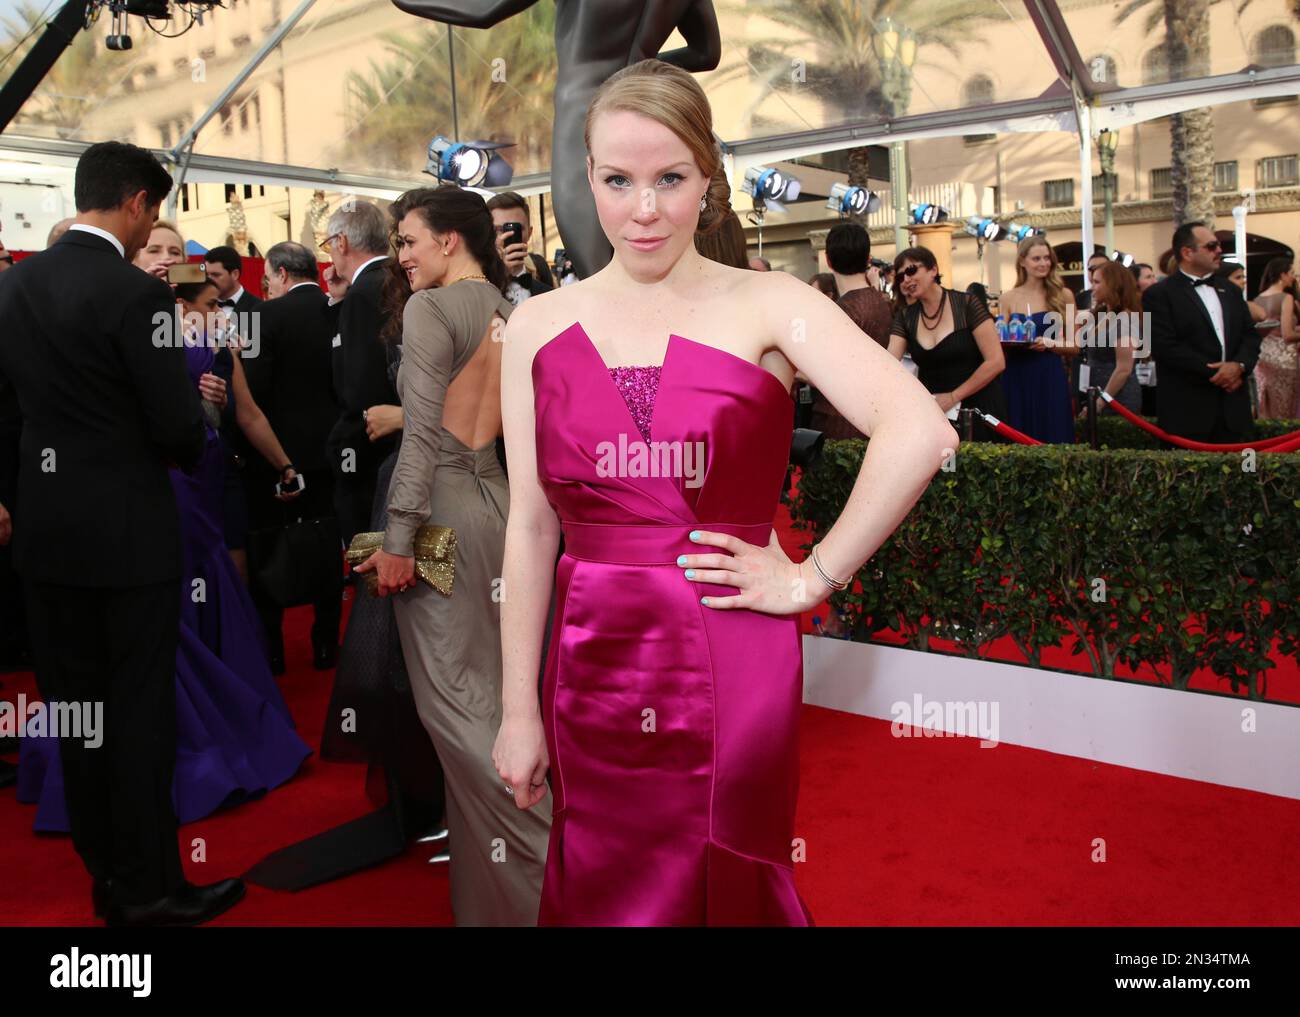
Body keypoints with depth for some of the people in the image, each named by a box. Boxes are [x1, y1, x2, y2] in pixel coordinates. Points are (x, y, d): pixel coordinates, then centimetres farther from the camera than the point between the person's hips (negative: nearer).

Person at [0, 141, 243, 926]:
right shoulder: (136, 293, -17)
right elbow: (178, 425, -16)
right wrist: (194, 447, 5)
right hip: (128, 529, -6)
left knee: (74, 705, 14)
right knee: (140, 710, 3)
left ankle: (105, 870, 27)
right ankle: (151, 887, 14)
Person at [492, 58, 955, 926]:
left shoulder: (767, 305, -5)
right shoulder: (540, 326, 4)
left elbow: (919, 432, -17)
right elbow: (531, 526, 3)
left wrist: (813, 578, -14)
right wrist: (518, 710, 3)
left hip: (730, 668, -2)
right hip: (591, 666, 3)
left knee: (729, 892, 13)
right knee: (600, 895, 16)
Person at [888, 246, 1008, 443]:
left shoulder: (967, 305, -10)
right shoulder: (905, 317, 2)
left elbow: (996, 362, -13)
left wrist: (953, 397, -12)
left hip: (975, 409, -3)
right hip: (931, 412, 4)